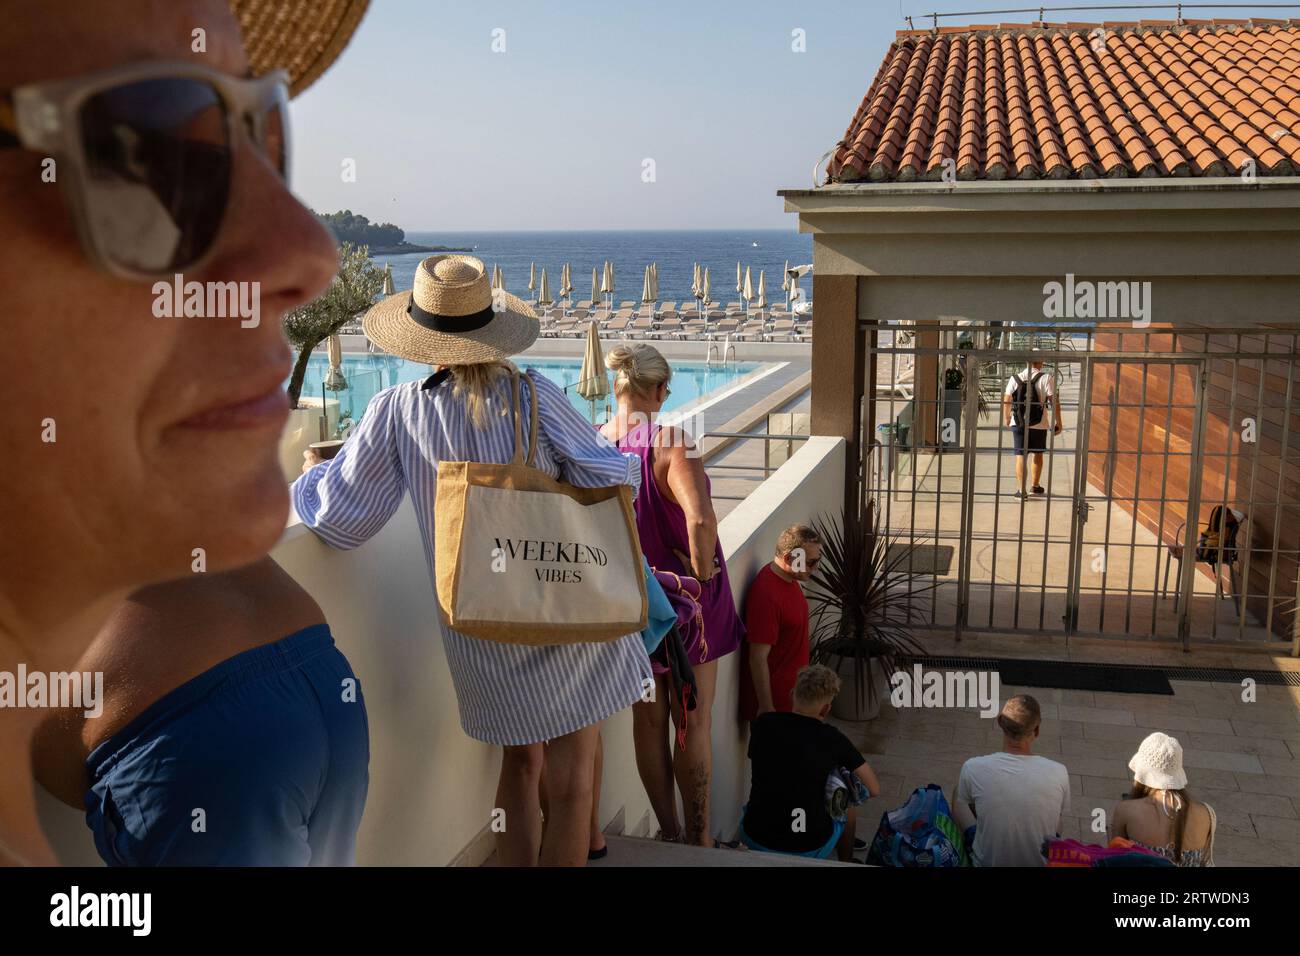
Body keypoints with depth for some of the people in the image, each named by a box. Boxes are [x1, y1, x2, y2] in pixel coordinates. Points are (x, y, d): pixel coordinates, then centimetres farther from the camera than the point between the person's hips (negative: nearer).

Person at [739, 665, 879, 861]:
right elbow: (874, 790, -2)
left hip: (755, 840, 2)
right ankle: (846, 863, 49)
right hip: (808, 849, -2)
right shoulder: (832, 739, -10)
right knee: (848, 811, 30)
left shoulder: (763, 724, -2)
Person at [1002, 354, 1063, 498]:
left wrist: (1006, 418, 20)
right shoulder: (1046, 378, -9)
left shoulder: (1015, 378, -1)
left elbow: (1006, 400, 4)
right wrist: (1058, 422, -2)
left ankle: (1021, 489, -3)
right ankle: (1036, 486, 31)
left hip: (1018, 423, 1)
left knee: (1020, 456, 4)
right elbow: (1054, 401, -11)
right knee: (1038, 454, 18)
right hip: (1039, 424, -1)